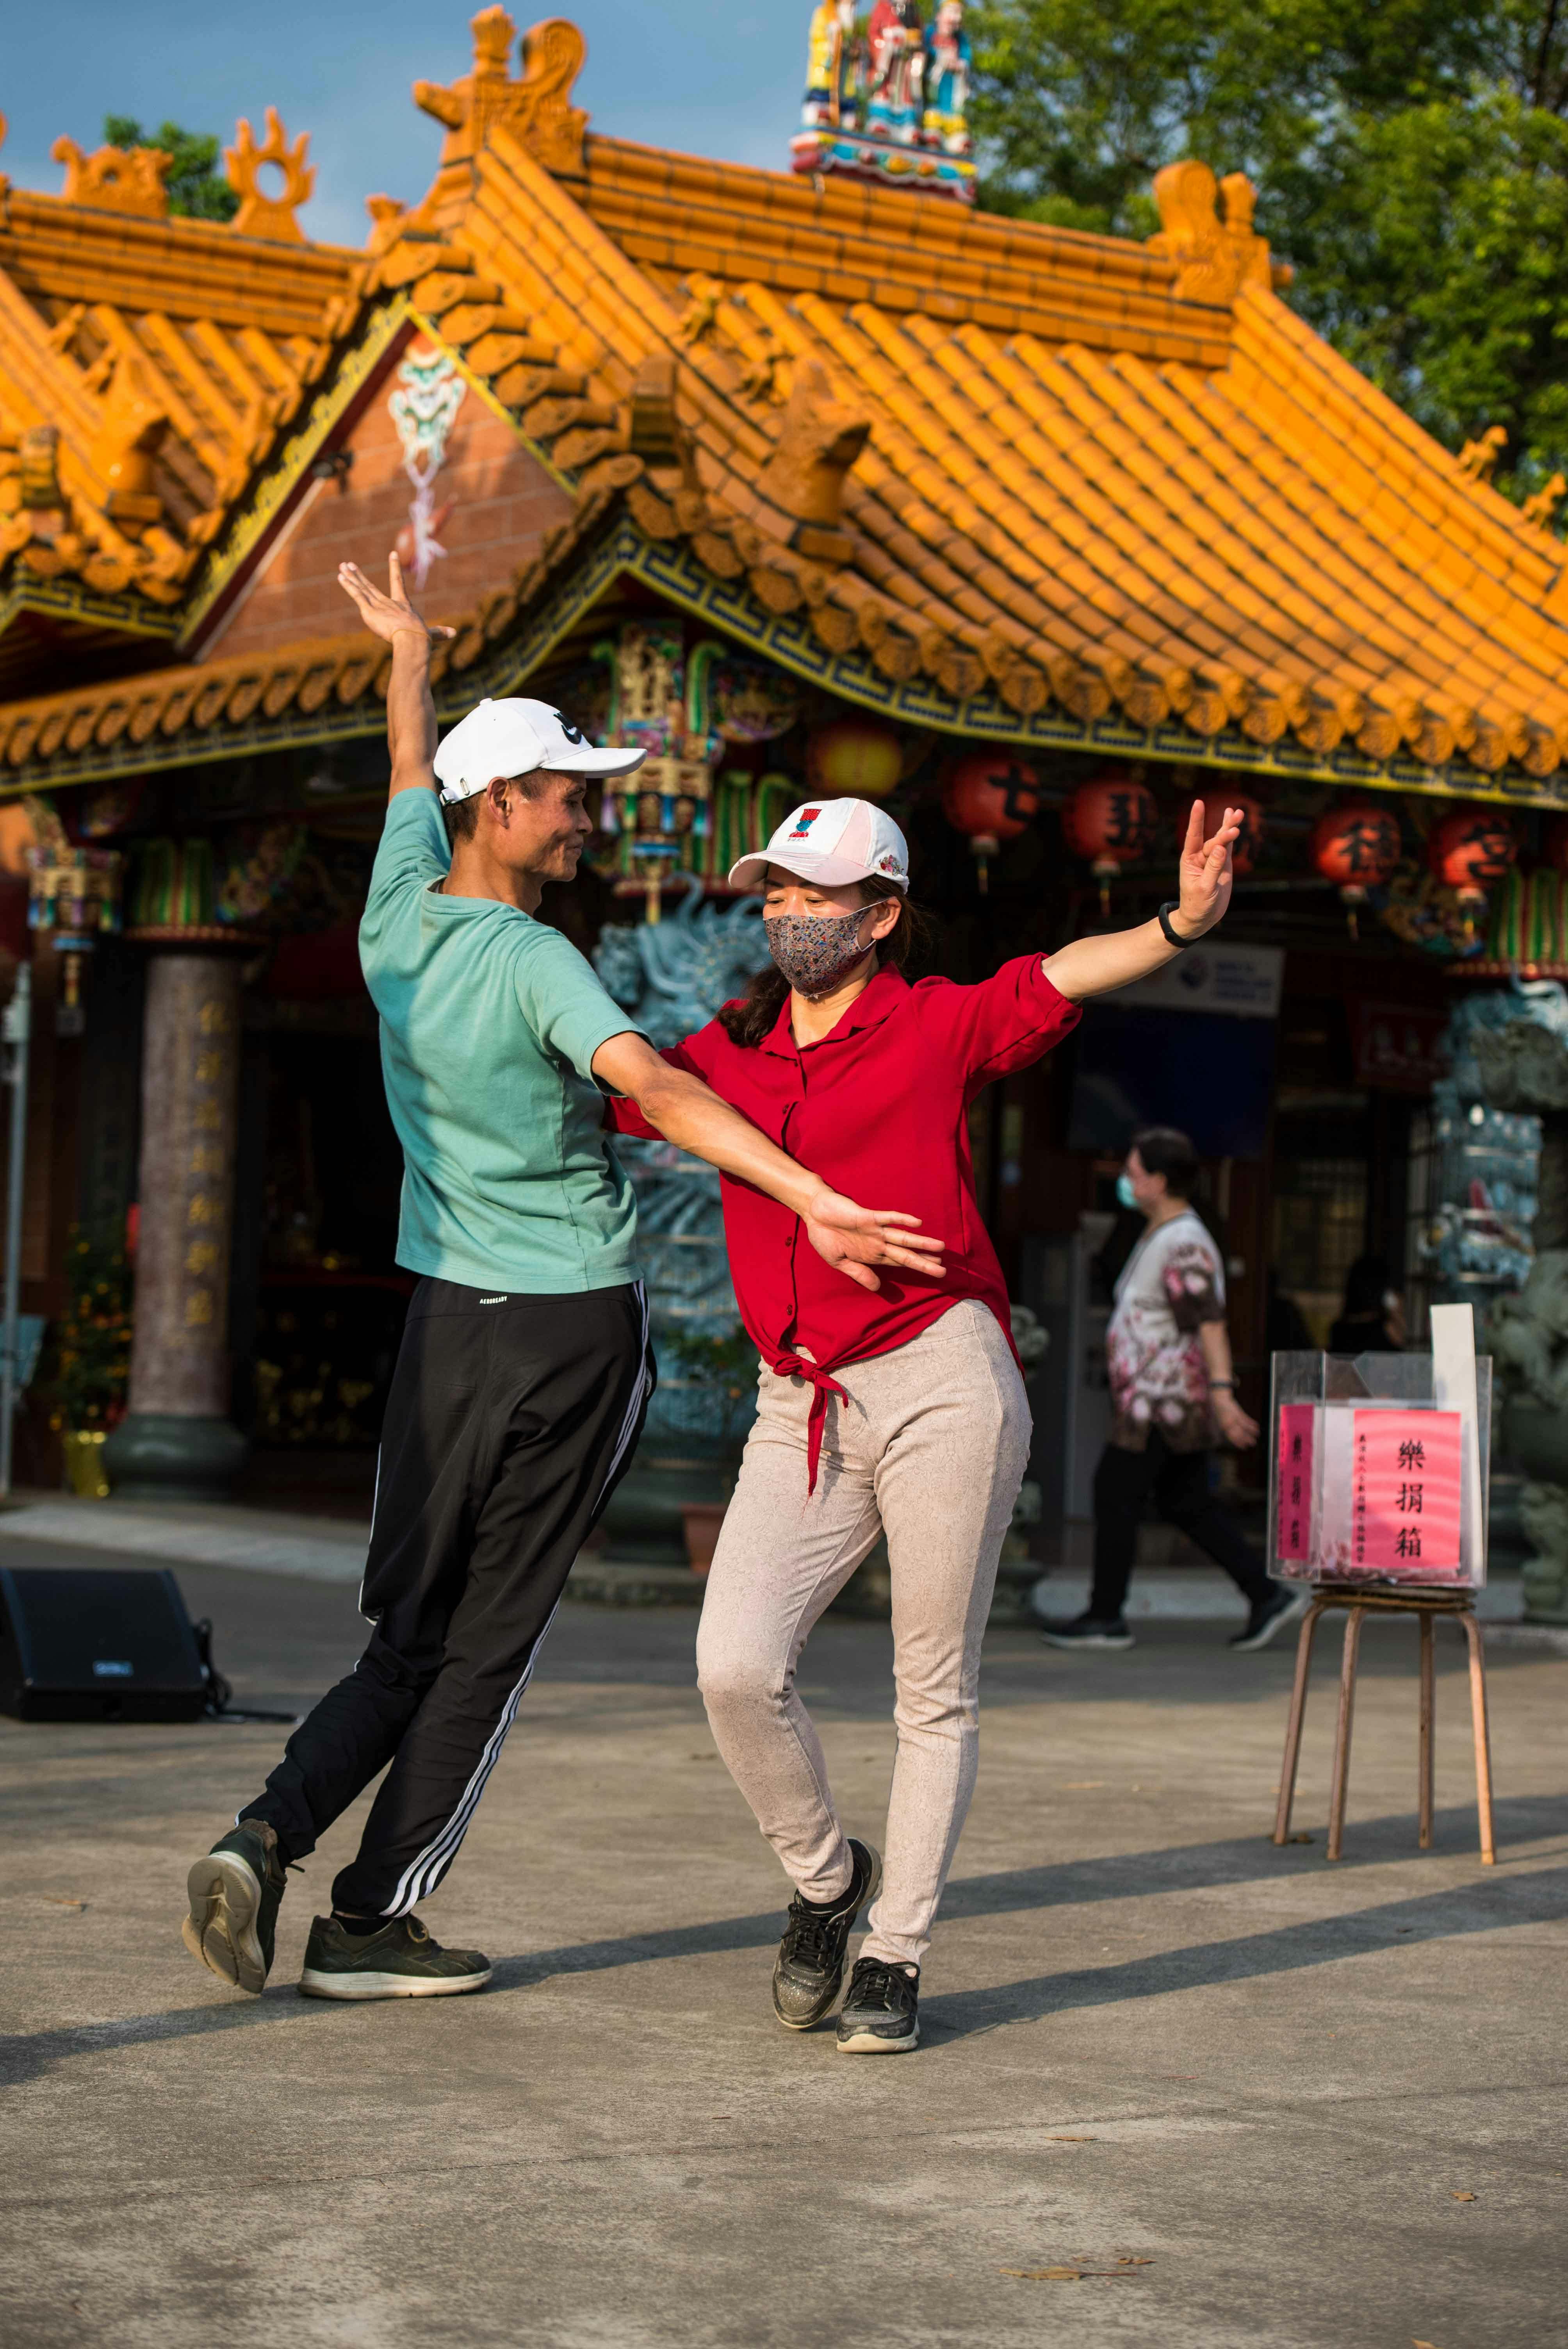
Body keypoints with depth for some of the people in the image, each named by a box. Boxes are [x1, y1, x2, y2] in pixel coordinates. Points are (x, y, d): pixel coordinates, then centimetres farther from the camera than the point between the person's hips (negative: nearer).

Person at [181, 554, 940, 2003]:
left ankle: (271, 1834, -6)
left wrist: (410, 653, 43)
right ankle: (370, 1923, 5)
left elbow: (414, 775, 24)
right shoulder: (532, 962, -16)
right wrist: (815, 1203, -41)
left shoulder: (397, 920, 4)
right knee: (489, 1640, 2)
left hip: (448, 1314, 7)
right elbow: (654, 1088, -32)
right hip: (575, 1326, -7)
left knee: (411, 1630, 13)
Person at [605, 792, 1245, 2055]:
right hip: (801, 1409, 4)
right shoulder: (723, 1055, 14)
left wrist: (1181, 922, -30)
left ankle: (895, 1958, 16)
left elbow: (1065, 973, -13)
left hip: (944, 1382, -3)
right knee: (737, 1665, -12)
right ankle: (825, 1879, 15)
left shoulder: (940, 1025, 1)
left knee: (936, 1693, 2)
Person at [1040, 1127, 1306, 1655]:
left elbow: (1210, 1322, -25)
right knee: (1187, 1502, 11)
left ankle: (1105, 1617, 4)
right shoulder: (1162, 1235, 16)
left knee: (1115, 1495, -3)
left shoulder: (1184, 1244, -17)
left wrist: (1222, 1393, -32)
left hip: (1162, 1401, -10)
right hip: (1172, 1402, 10)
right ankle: (1267, 1595, 9)